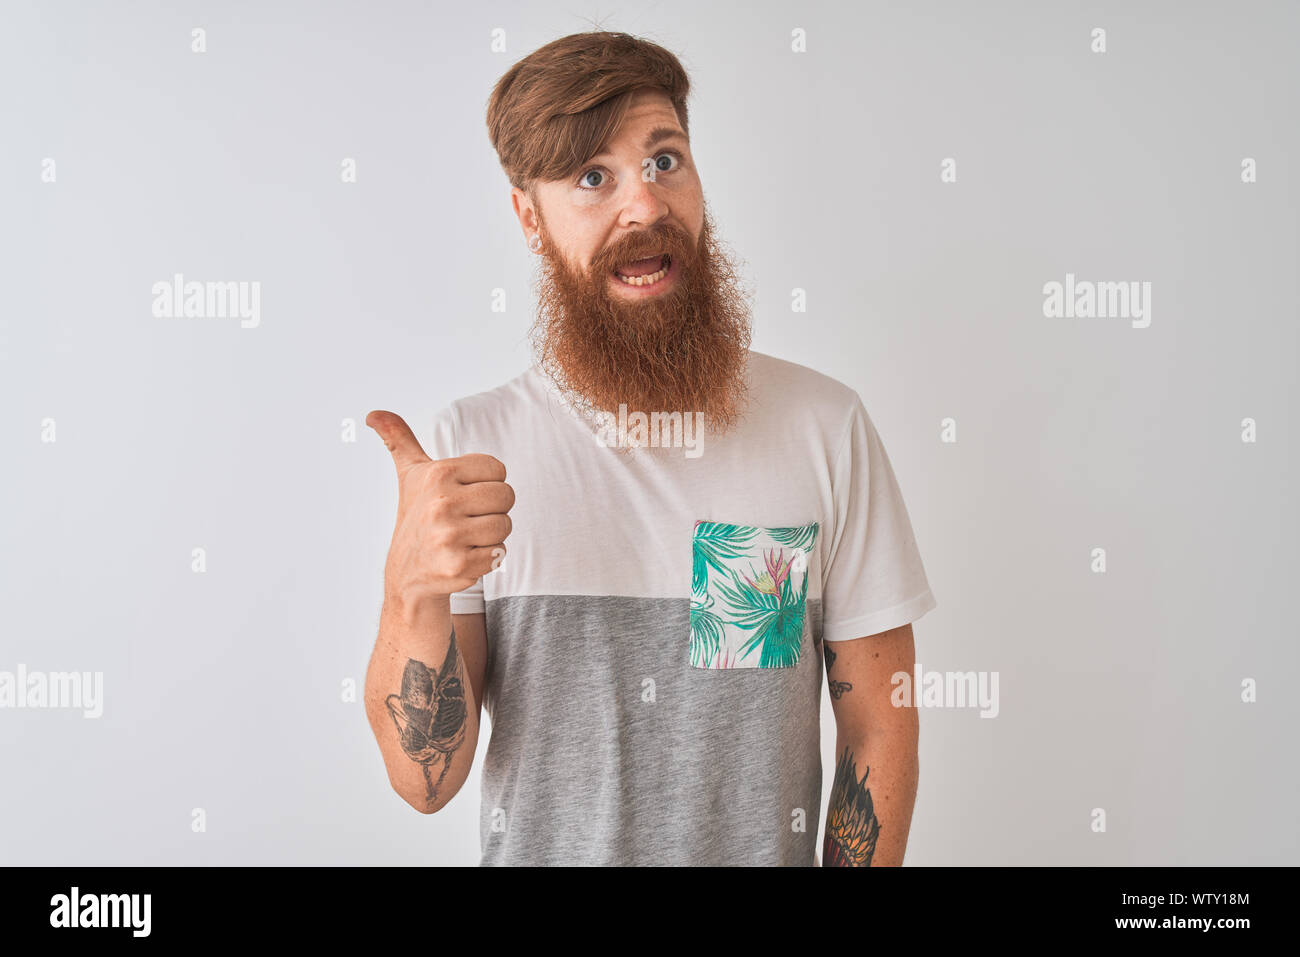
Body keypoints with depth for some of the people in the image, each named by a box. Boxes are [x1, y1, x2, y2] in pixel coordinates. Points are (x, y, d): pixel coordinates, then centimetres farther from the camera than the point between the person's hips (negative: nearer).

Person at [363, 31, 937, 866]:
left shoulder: (824, 424, -12)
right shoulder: (468, 445, -11)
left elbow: (879, 728, -6)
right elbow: (426, 781, -15)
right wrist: (413, 592, -30)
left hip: (767, 852, 0)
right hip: (535, 852, 1)